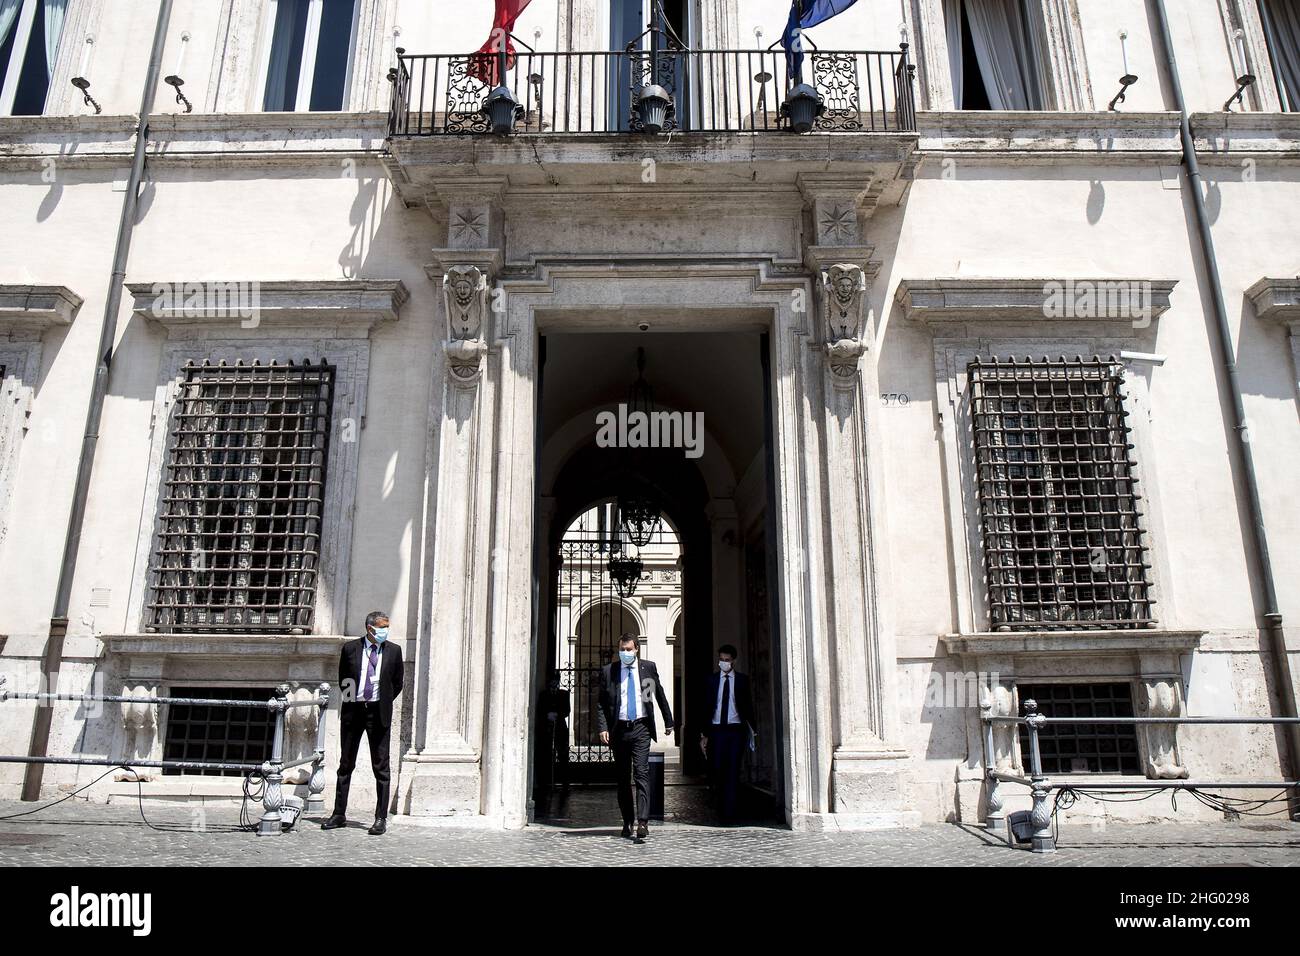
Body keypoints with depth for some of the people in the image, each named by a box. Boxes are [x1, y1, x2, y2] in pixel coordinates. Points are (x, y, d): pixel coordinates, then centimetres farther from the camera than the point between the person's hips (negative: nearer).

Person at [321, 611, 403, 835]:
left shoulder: (393, 651, 2)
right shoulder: (350, 648, 1)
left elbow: (397, 683, 11)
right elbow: (342, 679, 12)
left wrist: (384, 703, 7)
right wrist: (351, 698, 8)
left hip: (378, 713, -1)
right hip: (353, 710, 1)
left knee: (381, 767, 0)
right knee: (346, 764, 10)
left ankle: (381, 818, 5)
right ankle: (339, 814, 20)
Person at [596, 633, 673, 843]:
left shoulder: (648, 667, 4)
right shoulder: (608, 671, 3)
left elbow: (660, 695, 14)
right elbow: (601, 702, 4)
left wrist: (668, 721, 19)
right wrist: (602, 727, -7)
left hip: (641, 727, -1)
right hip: (619, 729, 2)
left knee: (641, 773, -12)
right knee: (622, 777, 10)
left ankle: (643, 822, -15)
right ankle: (627, 822, 22)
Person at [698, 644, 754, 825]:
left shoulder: (742, 679, 5)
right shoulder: (712, 679, 6)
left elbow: (748, 706, 7)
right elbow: (706, 707, 6)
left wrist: (751, 728, 2)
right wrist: (704, 734, 2)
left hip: (736, 729, -1)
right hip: (716, 729, 1)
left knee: (733, 771, -4)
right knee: (717, 770, 0)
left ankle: (729, 814, 1)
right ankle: (719, 809, 19)